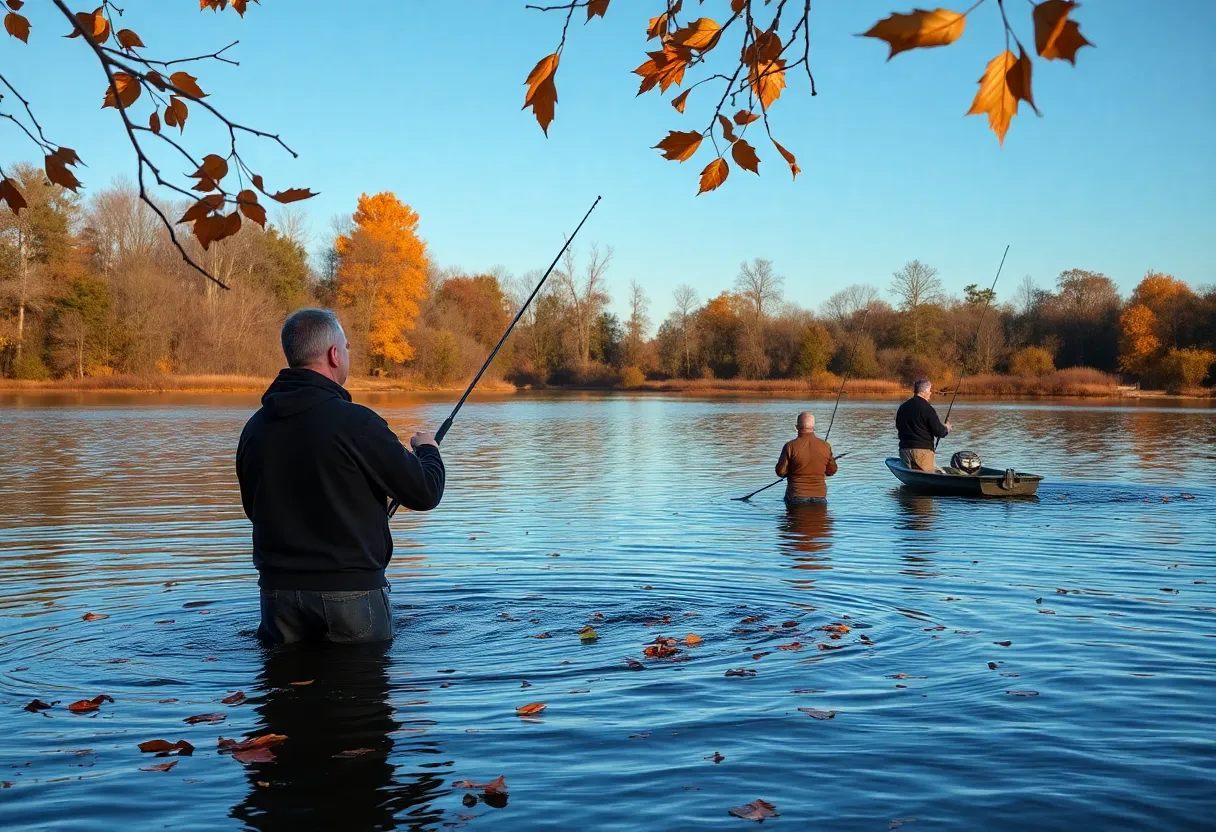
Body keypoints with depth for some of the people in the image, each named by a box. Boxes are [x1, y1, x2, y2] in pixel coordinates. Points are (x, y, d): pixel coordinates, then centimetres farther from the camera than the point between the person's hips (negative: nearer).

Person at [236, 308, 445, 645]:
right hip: (350, 591, -5)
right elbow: (424, 492, -10)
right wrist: (428, 450, 11)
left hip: (278, 589, 5)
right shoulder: (355, 422, -16)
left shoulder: (254, 428, 3)